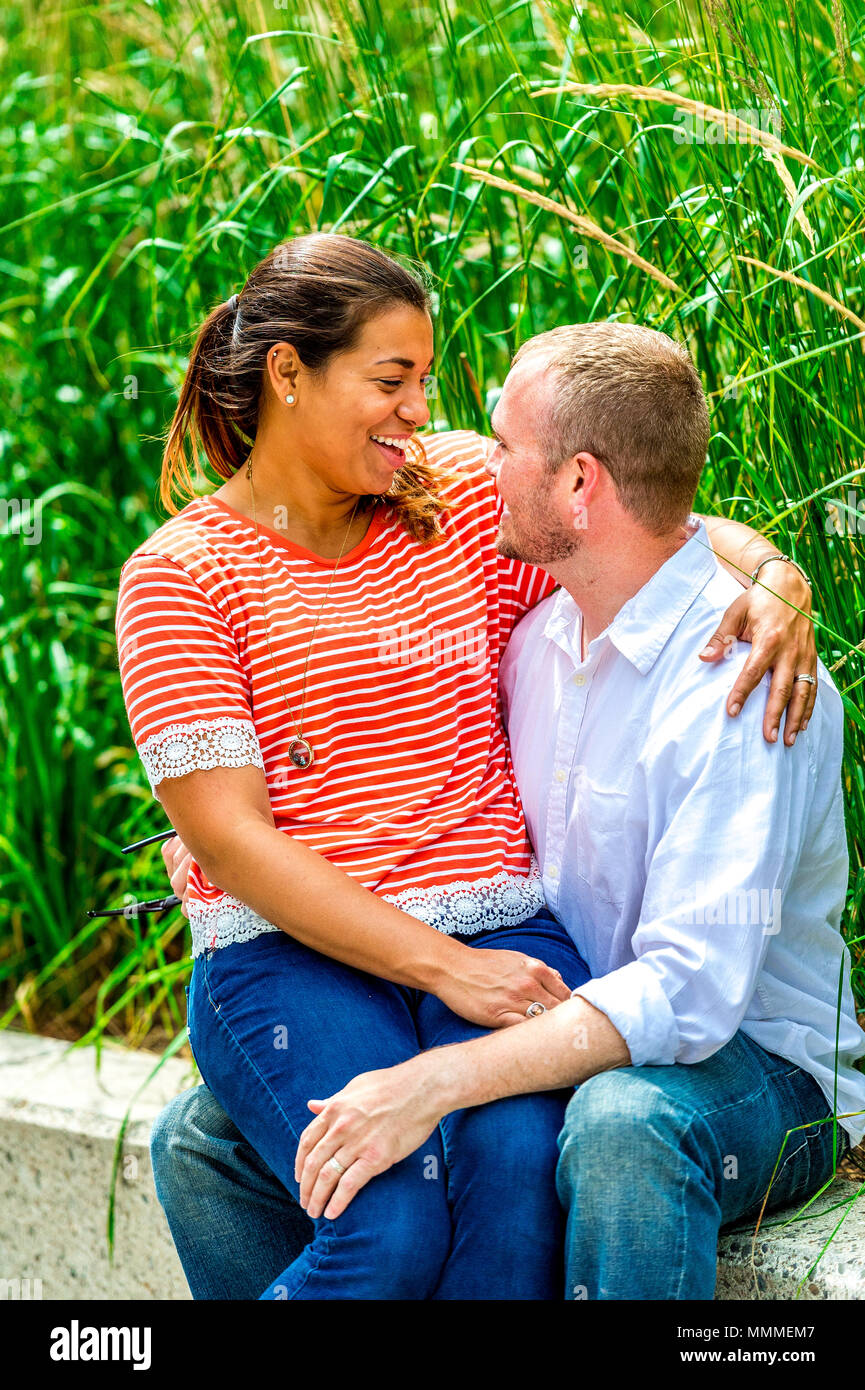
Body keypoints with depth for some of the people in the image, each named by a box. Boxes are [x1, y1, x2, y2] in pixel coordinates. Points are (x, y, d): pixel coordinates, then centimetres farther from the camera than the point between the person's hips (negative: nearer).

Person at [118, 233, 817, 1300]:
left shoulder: (460, 488, 14)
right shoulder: (179, 573, 2)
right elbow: (230, 837, -7)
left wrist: (773, 582, -6)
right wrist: (443, 966, -17)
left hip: (501, 928, 3)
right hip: (291, 955, -3)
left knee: (521, 1164, -29)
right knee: (397, 1226, -29)